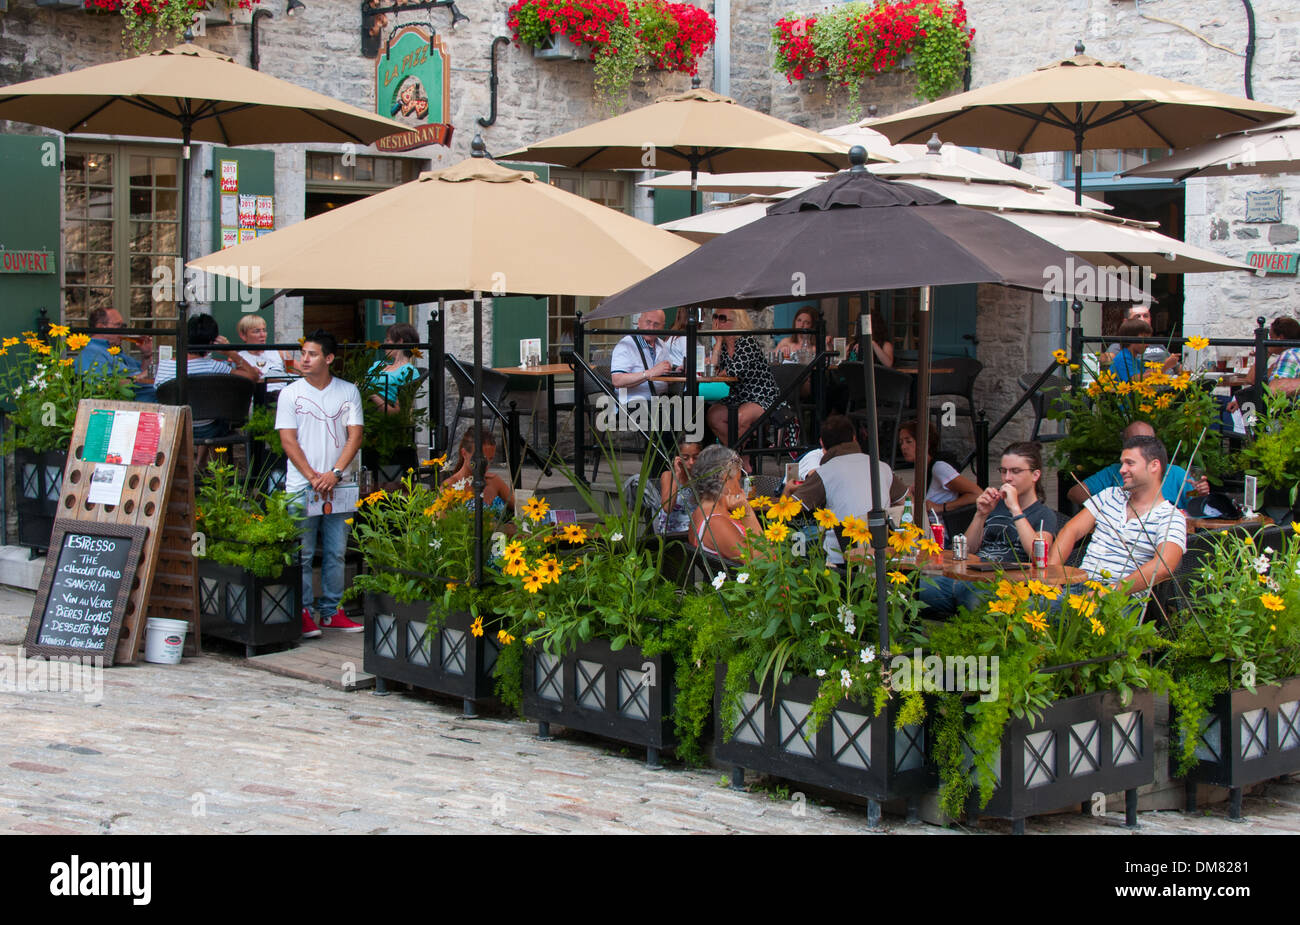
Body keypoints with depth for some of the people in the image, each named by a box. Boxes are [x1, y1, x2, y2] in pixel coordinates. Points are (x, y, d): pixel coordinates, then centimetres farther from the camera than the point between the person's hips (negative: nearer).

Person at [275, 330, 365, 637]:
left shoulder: (348, 392, 7)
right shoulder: (290, 393, 3)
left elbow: (355, 436, 1)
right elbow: (288, 441, -2)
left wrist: (335, 474, -12)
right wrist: (313, 477, -12)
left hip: (339, 485, 2)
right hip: (301, 486, -2)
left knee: (336, 552, 6)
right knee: (302, 553, -2)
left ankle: (332, 611, 15)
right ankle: (302, 613, 5)